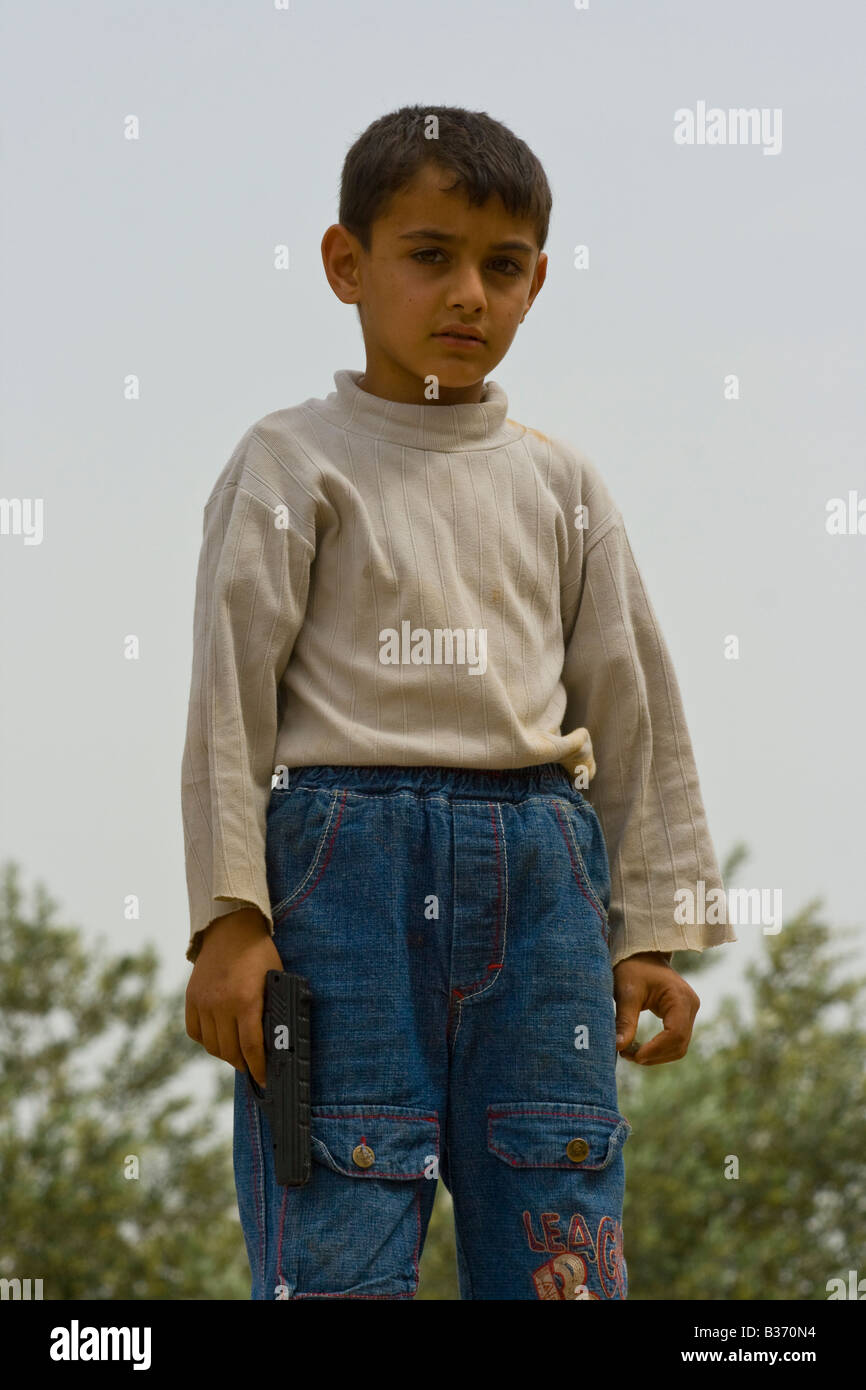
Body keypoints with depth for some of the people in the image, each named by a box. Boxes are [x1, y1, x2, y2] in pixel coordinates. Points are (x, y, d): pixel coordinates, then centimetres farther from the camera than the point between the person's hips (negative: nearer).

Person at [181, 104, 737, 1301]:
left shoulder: (561, 485, 17)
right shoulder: (295, 462, 5)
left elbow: (630, 710, 17)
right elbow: (230, 695, 0)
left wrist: (650, 933, 10)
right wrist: (229, 916, -9)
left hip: (540, 875, 4)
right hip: (347, 855, -4)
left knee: (560, 1253, 0)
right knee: (341, 1250, -8)